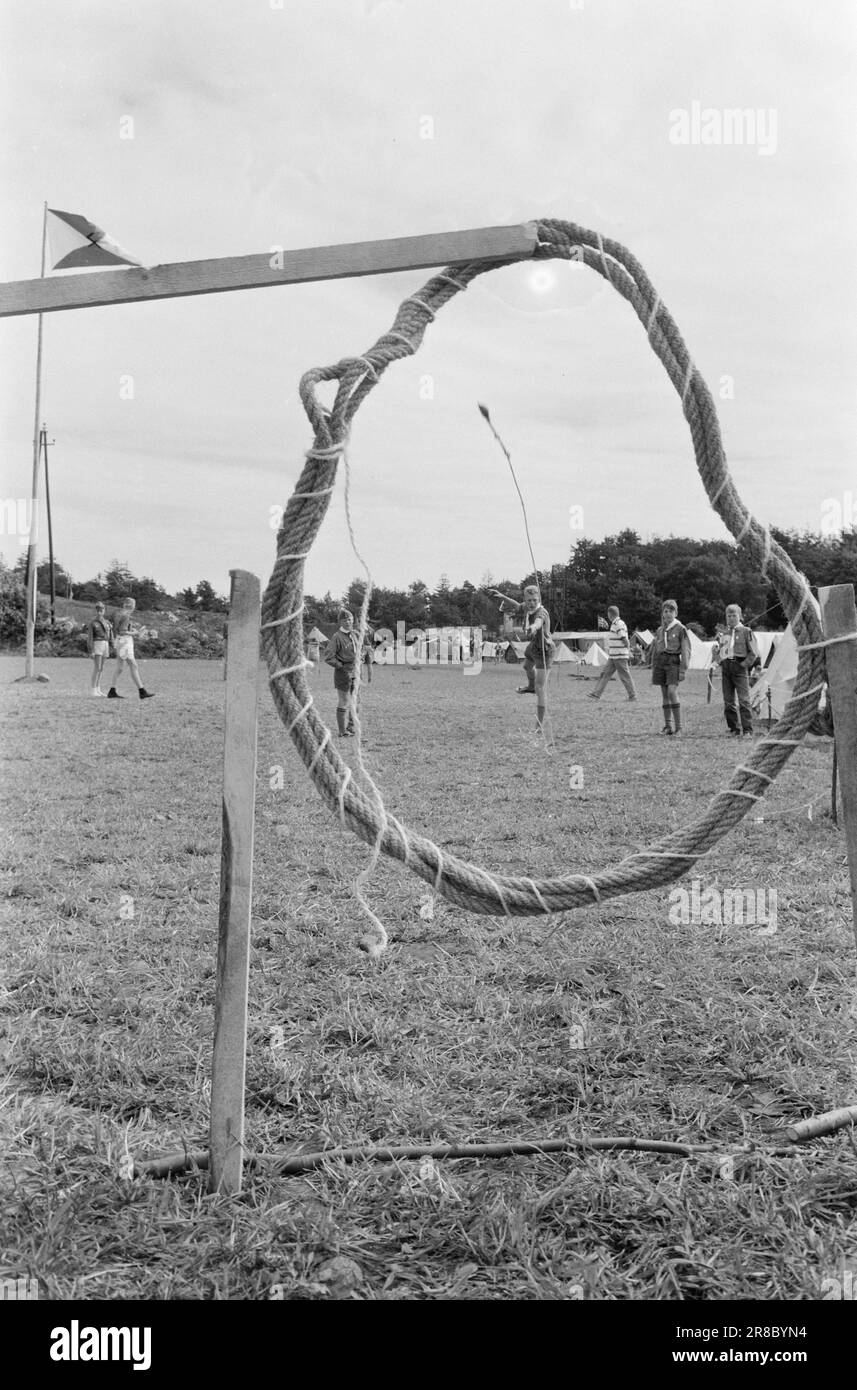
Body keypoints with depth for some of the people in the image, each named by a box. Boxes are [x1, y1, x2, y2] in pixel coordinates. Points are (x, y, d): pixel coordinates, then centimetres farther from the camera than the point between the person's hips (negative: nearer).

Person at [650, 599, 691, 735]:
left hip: (673, 661, -5)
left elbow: (686, 650, -4)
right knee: (665, 695, 6)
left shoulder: (681, 629, -2)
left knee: (672, 692, -17)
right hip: (660, 661, 5)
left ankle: (679, 727, -12)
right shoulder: (660, 630, 14)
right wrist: (653, 668, 14)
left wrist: (683, 669, -11)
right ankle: (667, 726, 10)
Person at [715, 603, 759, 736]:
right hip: (725, 668, 5)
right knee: (728, 702, 4)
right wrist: (721, 663, 11)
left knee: (744, 700, -11)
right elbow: (719, 651, 27)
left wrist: (745, 664, -6)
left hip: (739, 667, -5)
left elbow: (754, 652, 0)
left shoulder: (746, 632, 2)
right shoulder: (723, 634, 17)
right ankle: (734, 729, 12)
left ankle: (747, 730, -11)